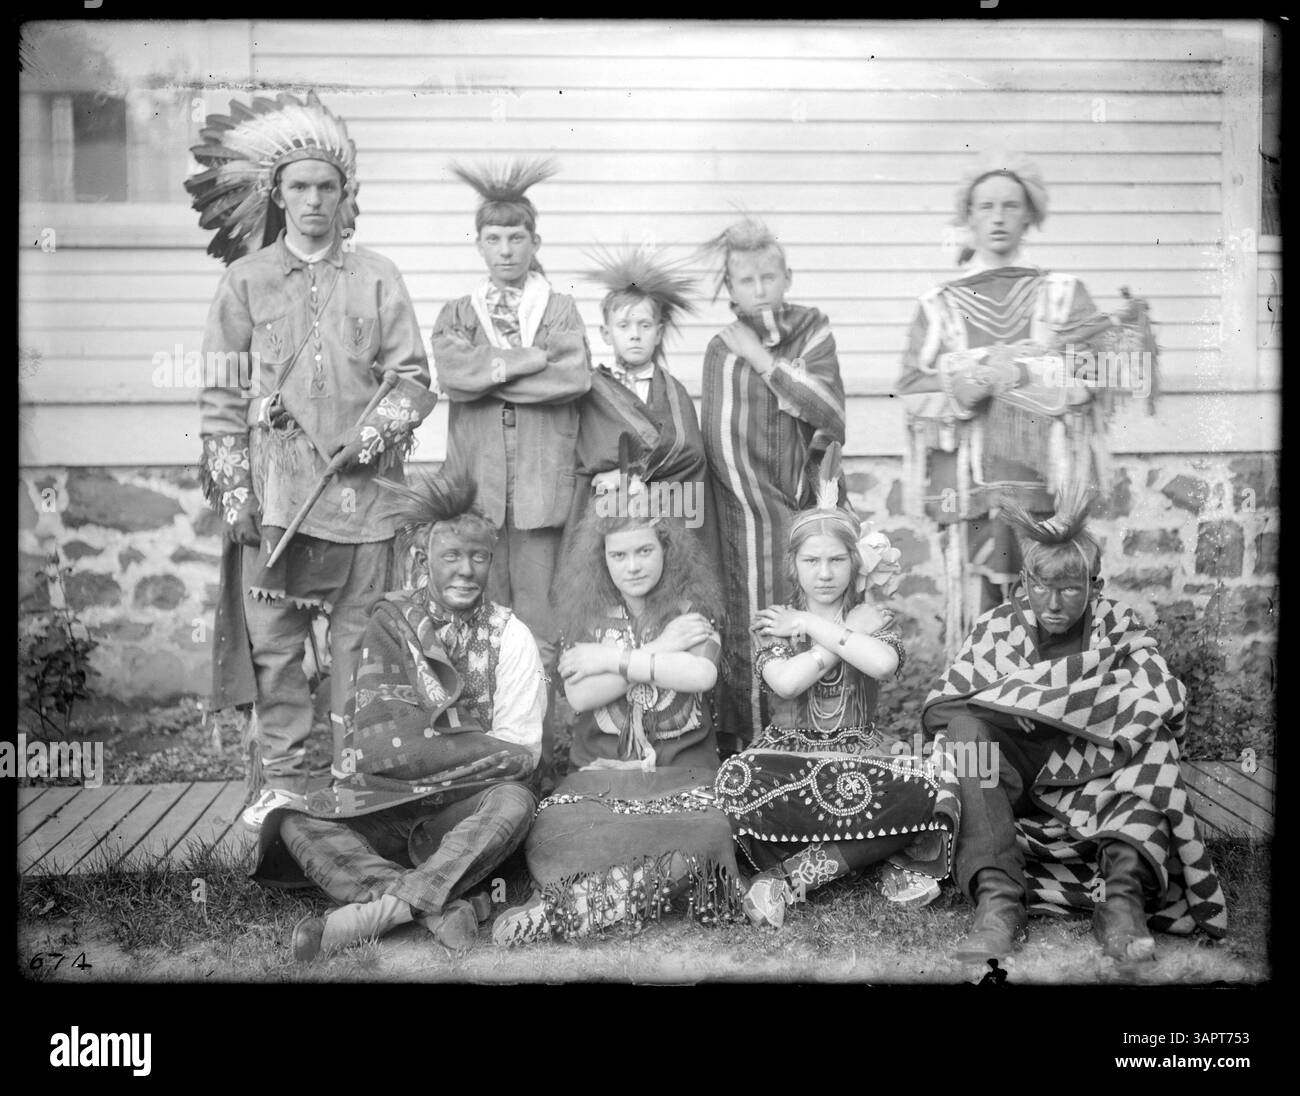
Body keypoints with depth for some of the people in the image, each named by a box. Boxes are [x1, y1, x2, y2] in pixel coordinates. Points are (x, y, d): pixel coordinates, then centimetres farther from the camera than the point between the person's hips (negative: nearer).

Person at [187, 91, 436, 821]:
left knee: (360, 641, 3)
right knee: (273, 643, 1)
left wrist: (376, 432, -11)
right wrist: (232, 486, -2)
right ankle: (280, 782, 11)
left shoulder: (378, 278, 8)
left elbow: (411, 374, 7)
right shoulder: (246, 279, 8)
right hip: (274, 491, 0)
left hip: (362, 489, 0)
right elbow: (222, 391, 6)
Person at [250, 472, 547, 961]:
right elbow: (380, 739, -9)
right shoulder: (392, 620, 3)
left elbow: (522, 752, -6)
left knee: (514, 803, -31)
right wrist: (495, 754, -14)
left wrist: (415, 748, -13)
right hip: (382, 804, 1)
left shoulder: (510, 635, 3)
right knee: (295, 822, -24)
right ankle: (441, 908, -38)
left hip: (464, 811, -1)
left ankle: (381, 908, -38)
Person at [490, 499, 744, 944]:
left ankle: (557, 908, -26)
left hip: (682, 772, 0)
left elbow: (701, 674, -15)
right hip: (600, 770, 0)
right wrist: (658, 651, -9)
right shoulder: (586, 615, 9)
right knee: (552, 836, -33)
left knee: (704, 837, -34)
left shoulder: (690, 610, 6)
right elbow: (580, 696, -6)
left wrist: (613, 660, -10)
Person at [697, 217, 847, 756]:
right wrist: (777, 511, -11)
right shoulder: (725, 350, -4)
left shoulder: (813, 330, 6)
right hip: (754, 509, -3)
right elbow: (725, 445, -10)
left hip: (807, 505, 4)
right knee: (752, 631, -4)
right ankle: (746, 746, 6)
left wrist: (765, 361, -11)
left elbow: (831, 413, -6)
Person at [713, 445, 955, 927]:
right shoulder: (771, 620, 6)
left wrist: (811, 626, -10)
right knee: (739, 779, -36)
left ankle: (791, 873, -26)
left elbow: (884, 662, -18)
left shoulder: (873, 618, 8)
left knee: (920, 790, -33)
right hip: (787, 751, -1)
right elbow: (784, 682, -16)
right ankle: (884, 855, -24)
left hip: (857, 754, 1)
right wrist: (847, 634, -10)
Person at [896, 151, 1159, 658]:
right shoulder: (939, 305, 12)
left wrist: (1018, 376, -11)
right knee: (976, 613, -3)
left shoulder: (1063, 293, 11)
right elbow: (911, 393, 5)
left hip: (1044, 482, 0)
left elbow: (1096, 378, 1)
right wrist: (967, 386, -12)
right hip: (968, 483, 0)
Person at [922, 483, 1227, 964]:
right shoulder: (996, 627, 4)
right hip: (1008, 795, 0)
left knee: (1154, 738, -24)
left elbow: (1167, 699, -16)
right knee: (963, 728, -26)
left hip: (1094, 794, 0)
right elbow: (937, 708, -6)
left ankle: (1125, 891, -34)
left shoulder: (1119, 627, 3)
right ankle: (997, 900, -37)